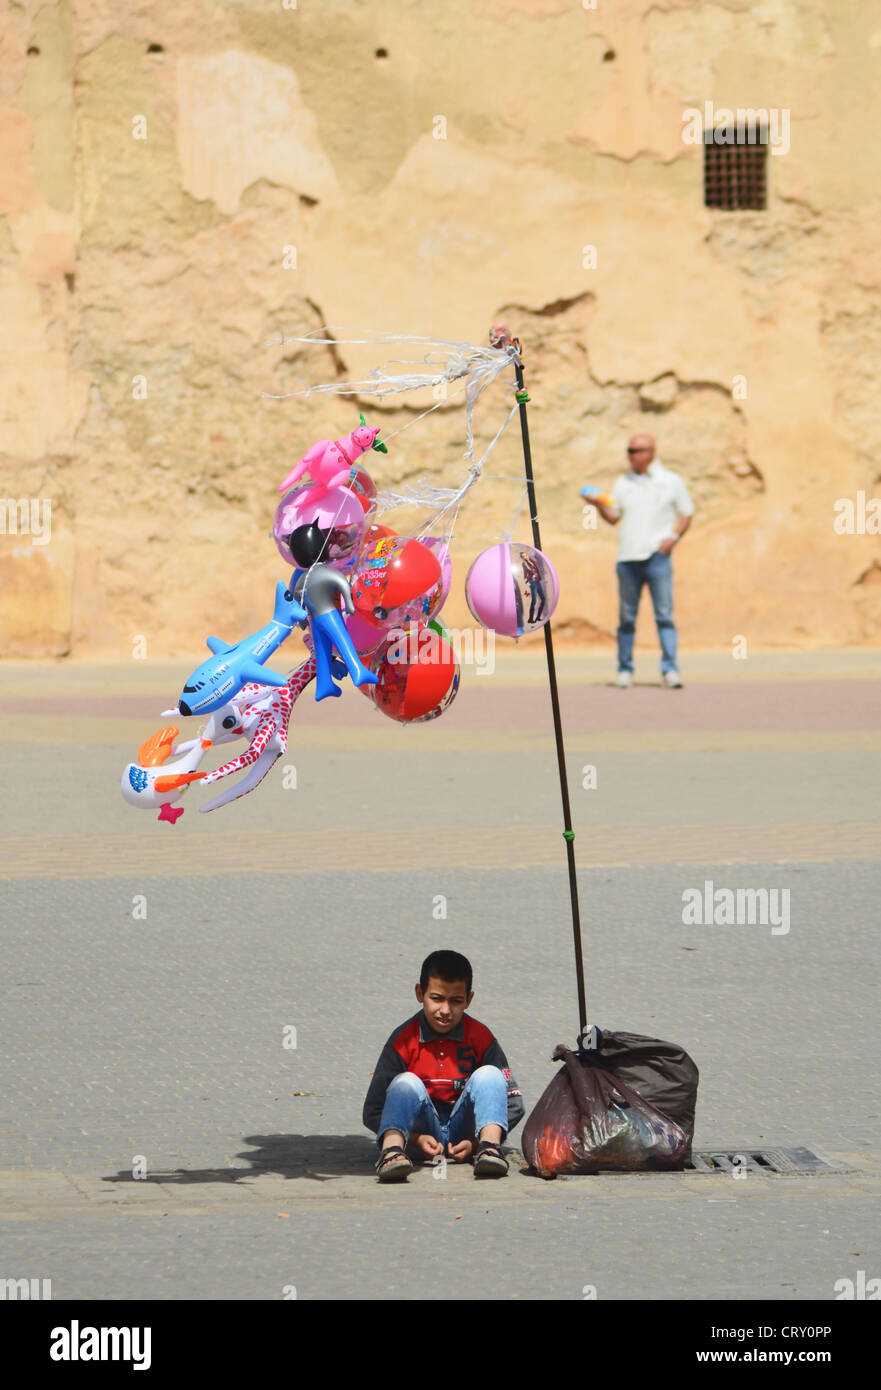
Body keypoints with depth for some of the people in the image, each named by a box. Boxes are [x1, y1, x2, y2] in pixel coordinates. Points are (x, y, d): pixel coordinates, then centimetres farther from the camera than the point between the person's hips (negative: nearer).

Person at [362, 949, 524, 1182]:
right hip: (422, 1132, -1)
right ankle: (392, 1149, -50)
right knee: (406, 1083, -25)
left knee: (488, 1075, -19)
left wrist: (475, 1142, -17)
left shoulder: (480, 1038, -1)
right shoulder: (403, 1040, -5)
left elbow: (513, 1104, -1)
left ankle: (489, 1146, -43)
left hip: (463, 1129, 1)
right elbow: (372, 1112, -5)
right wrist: (416, 1139, -20)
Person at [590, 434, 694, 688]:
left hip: (657, 555, -3)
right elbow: (614, 518, 15)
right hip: (628, 557, 3)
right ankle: (625, 669, 11)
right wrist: (600, 506, -5)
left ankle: (670, 669, -11)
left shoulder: (672, 482, 6)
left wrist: (674, 537, -6)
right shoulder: (623, 483, 14)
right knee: (627, 616, 4)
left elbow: (686, 514, 10)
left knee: (664, 614, -9)